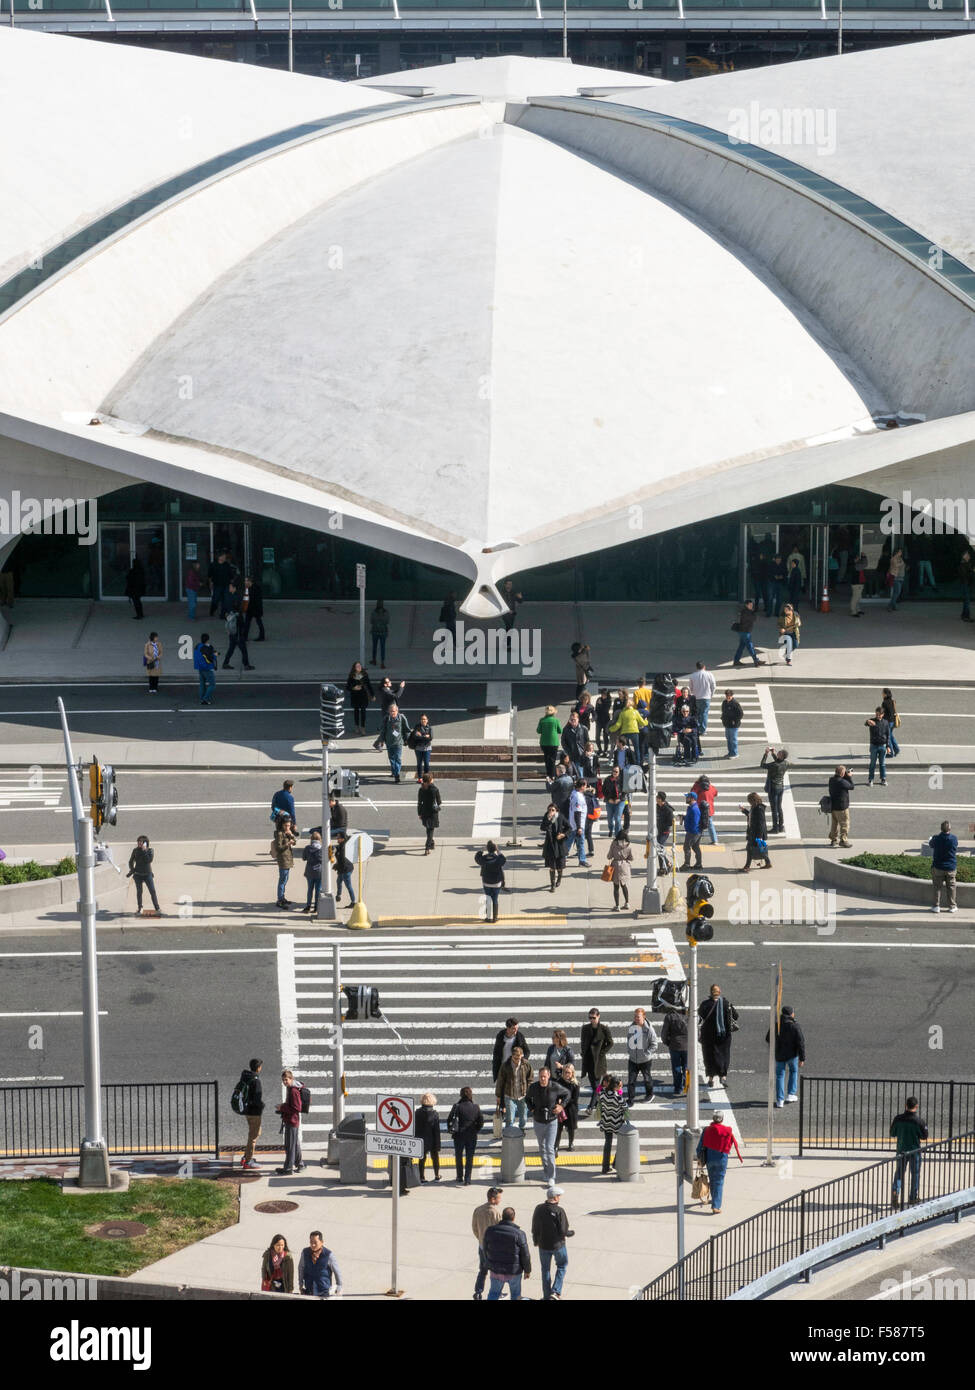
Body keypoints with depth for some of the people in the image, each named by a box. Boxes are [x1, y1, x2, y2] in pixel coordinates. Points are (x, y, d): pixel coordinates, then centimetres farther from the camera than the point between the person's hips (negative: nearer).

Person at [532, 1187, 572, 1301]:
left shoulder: (539, 1209, -7)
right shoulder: (559, 1211, -21)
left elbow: (534, 1228, 1)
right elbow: (563, 1231, -20)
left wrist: (535, 1241, 18)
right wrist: (571, 1233, 1)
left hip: (543, 1244, 3)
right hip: (558, 1244, -3)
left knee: (545, 1269, 16)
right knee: (562, 1266, 18)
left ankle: (547, 1296, 20)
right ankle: (556, 1292, 7)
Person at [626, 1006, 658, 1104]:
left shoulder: (649, 1029, -15)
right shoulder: (631, 1028, 0)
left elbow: (654, 1043, -10)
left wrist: (647, 1053, -16)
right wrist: (629, 1052, 4)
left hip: (645, 1059, -3)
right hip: (632, 1059, 3)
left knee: (647, 1078, 16)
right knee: (631, 1080, -2)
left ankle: (649, 1094, 39)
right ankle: (630, 1099, 3)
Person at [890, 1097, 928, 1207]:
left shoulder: (898, 1119, -8)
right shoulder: (918, 1121, -17)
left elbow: (892, 1134, 2)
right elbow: (924, 1136, -7)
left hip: (901, 1149, 2)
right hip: (915, 1150, -2)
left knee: (899, 1172, 14)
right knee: (915, 1174, 13)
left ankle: (895, 1191, -9)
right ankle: (913, 1197, 19)